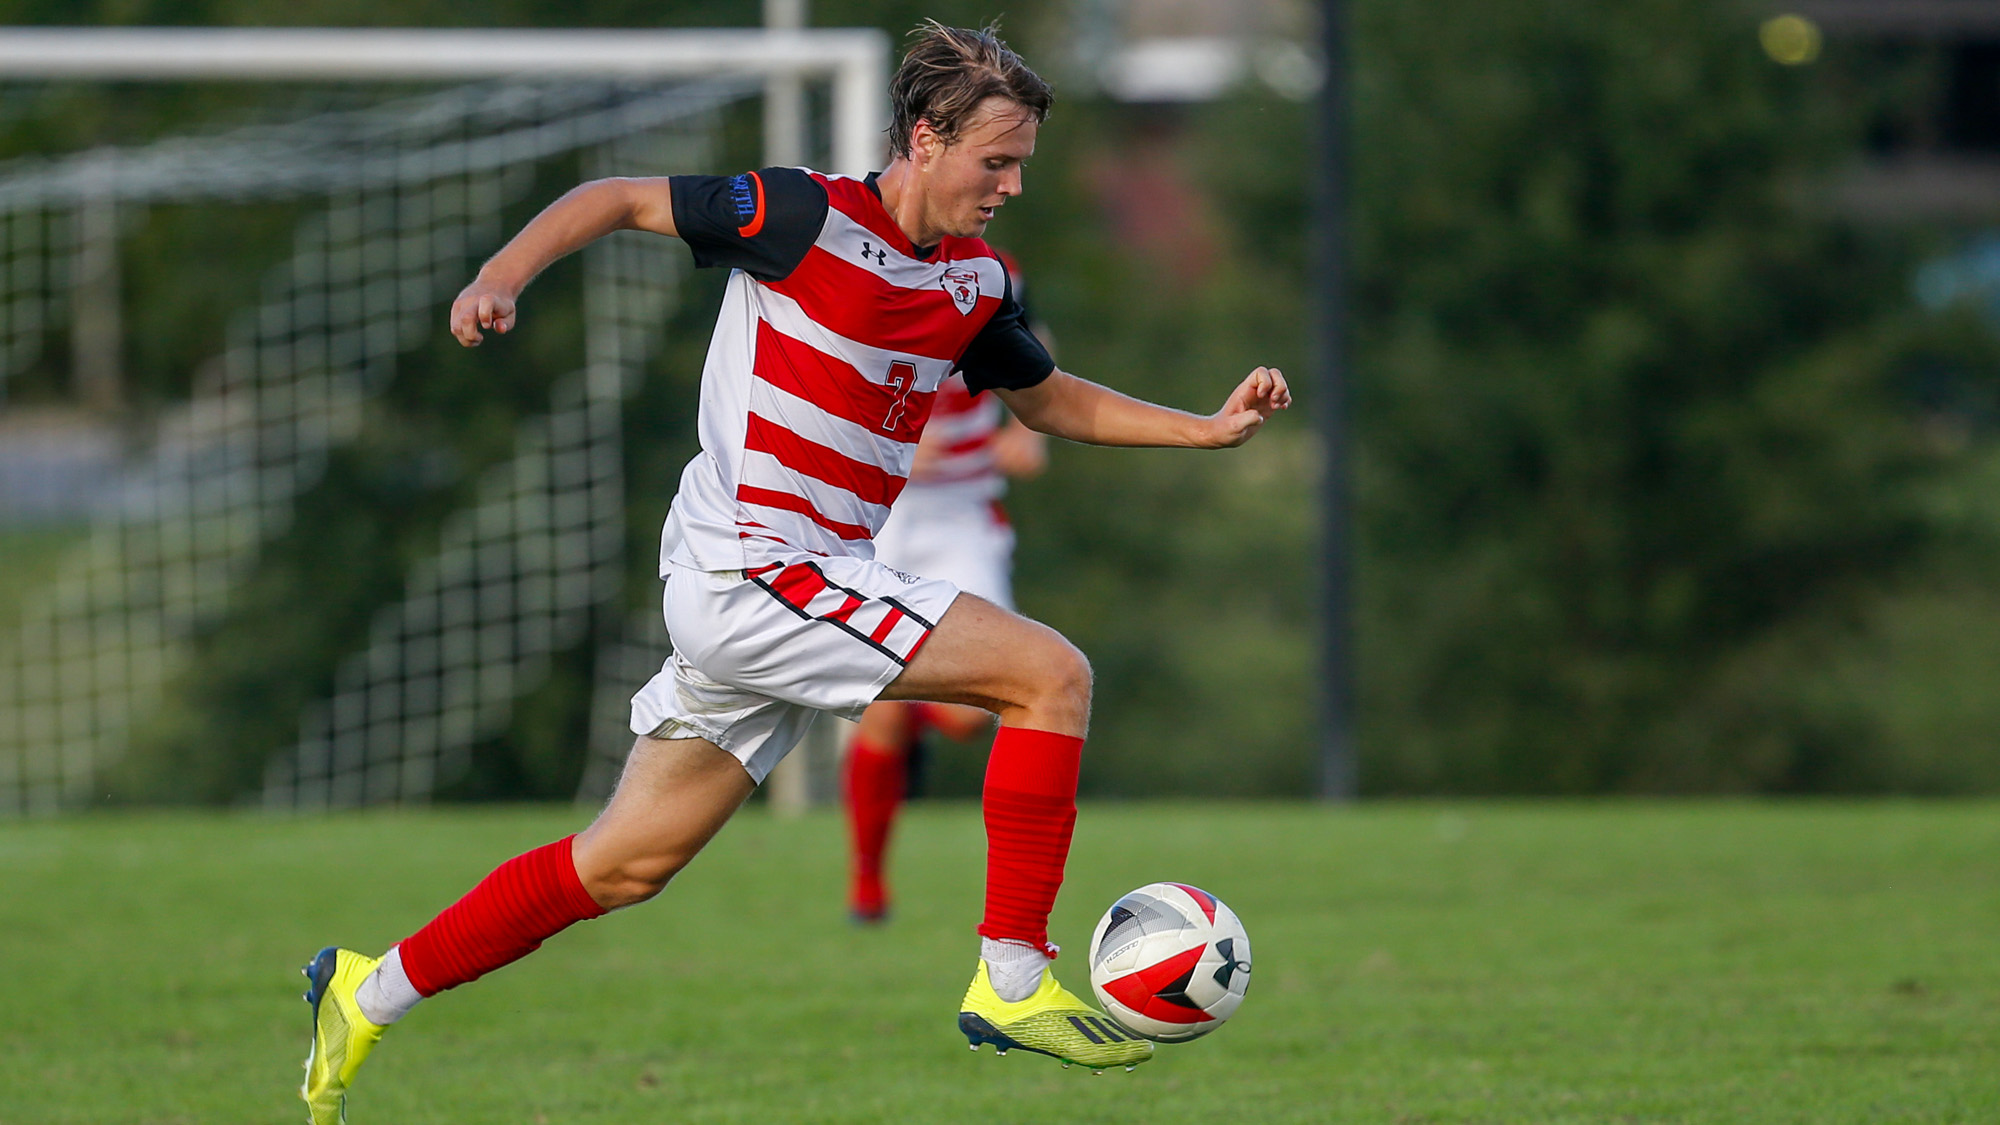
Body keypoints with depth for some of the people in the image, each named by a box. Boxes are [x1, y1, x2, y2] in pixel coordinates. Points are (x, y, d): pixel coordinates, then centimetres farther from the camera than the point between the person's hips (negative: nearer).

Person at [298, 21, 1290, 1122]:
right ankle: (1012, 980, -11)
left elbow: (1049, 399, 27)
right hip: (752, 570, -8)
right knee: (1051, 674, -14)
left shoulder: (974, 282, 11)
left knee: (624, 865, 12)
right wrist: (500, 277, -18)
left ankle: (369, 994, 22)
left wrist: (1209, 426, 16)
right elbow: (618, 198, -3)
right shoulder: (804, 216, -11)